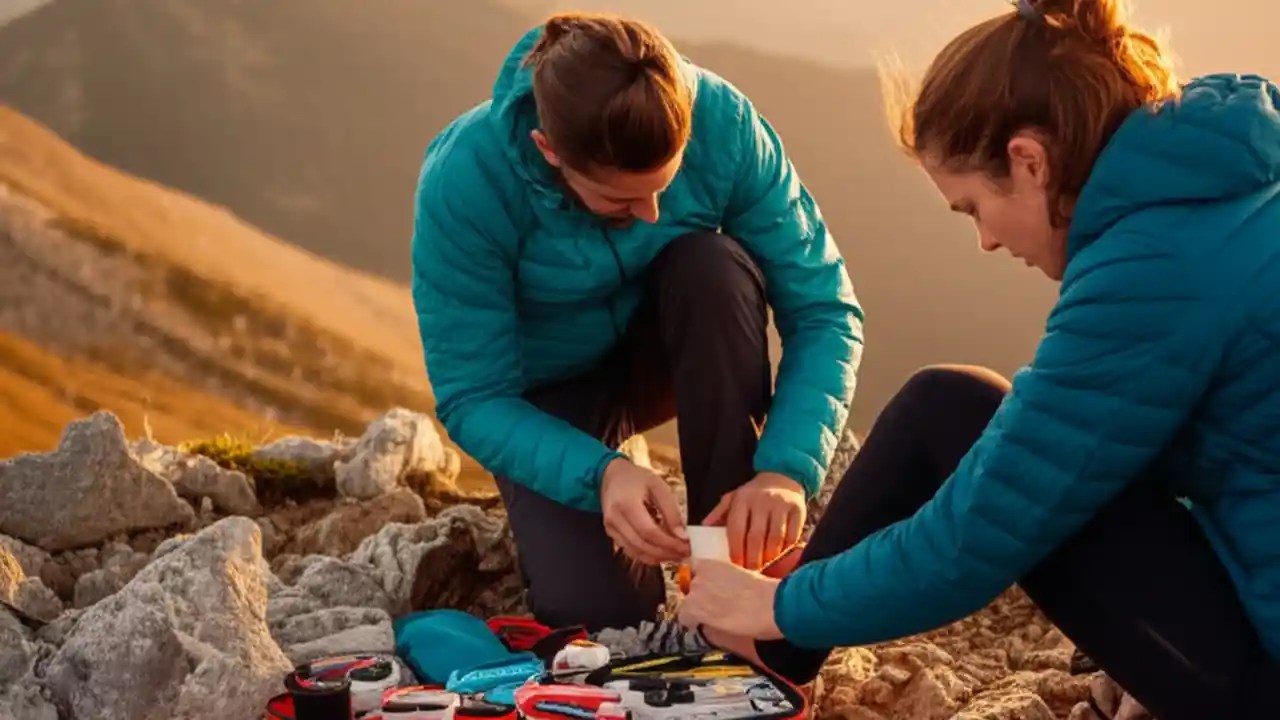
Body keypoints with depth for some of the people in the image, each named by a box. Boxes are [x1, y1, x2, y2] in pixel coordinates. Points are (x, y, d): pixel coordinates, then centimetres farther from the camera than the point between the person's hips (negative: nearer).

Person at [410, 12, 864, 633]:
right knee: (601, 614, -22)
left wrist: (786, 469, -41)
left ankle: (735, 562, -18)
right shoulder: (466, 179, -33)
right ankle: (542, 519, 14)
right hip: (547, 386, -2)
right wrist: (600, 474, -44)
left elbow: (823, 309, -25)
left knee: (717, 267, -33)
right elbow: (472, 400, -26)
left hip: (673, 345, 2)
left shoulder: (721, 121, -29)